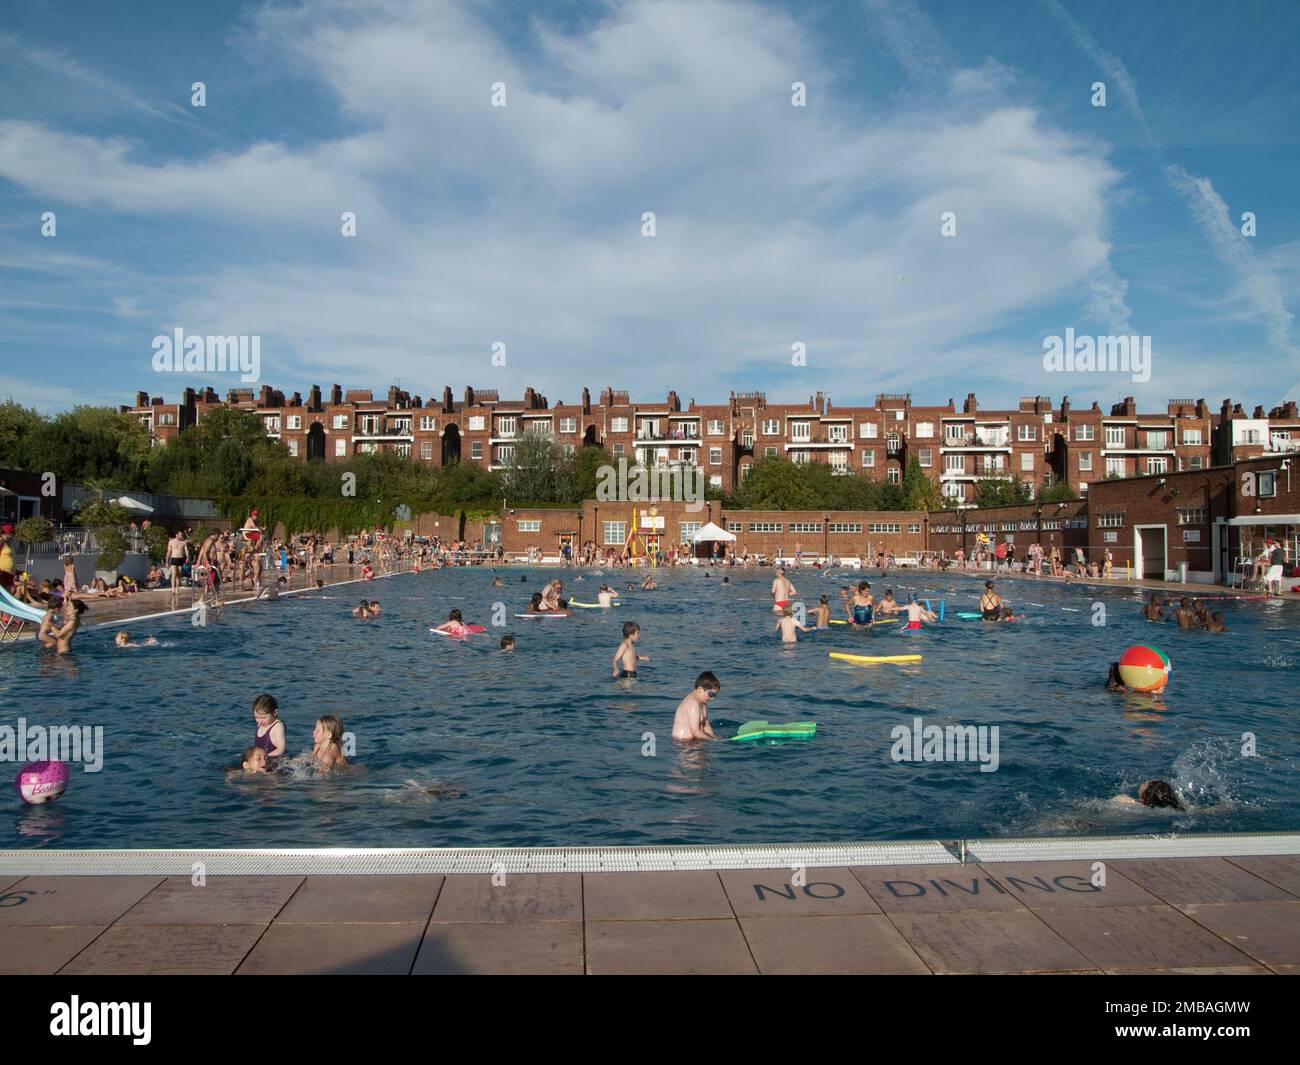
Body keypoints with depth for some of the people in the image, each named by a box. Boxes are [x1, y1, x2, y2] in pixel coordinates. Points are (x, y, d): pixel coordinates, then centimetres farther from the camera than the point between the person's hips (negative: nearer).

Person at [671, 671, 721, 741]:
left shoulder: (703, 703, 13)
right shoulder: (693, 703, -20)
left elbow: (706, 725, 17)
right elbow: (696, 732, -22)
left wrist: (714, 737, 1)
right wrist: (713, 740, -13)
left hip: (692, 739, 10)